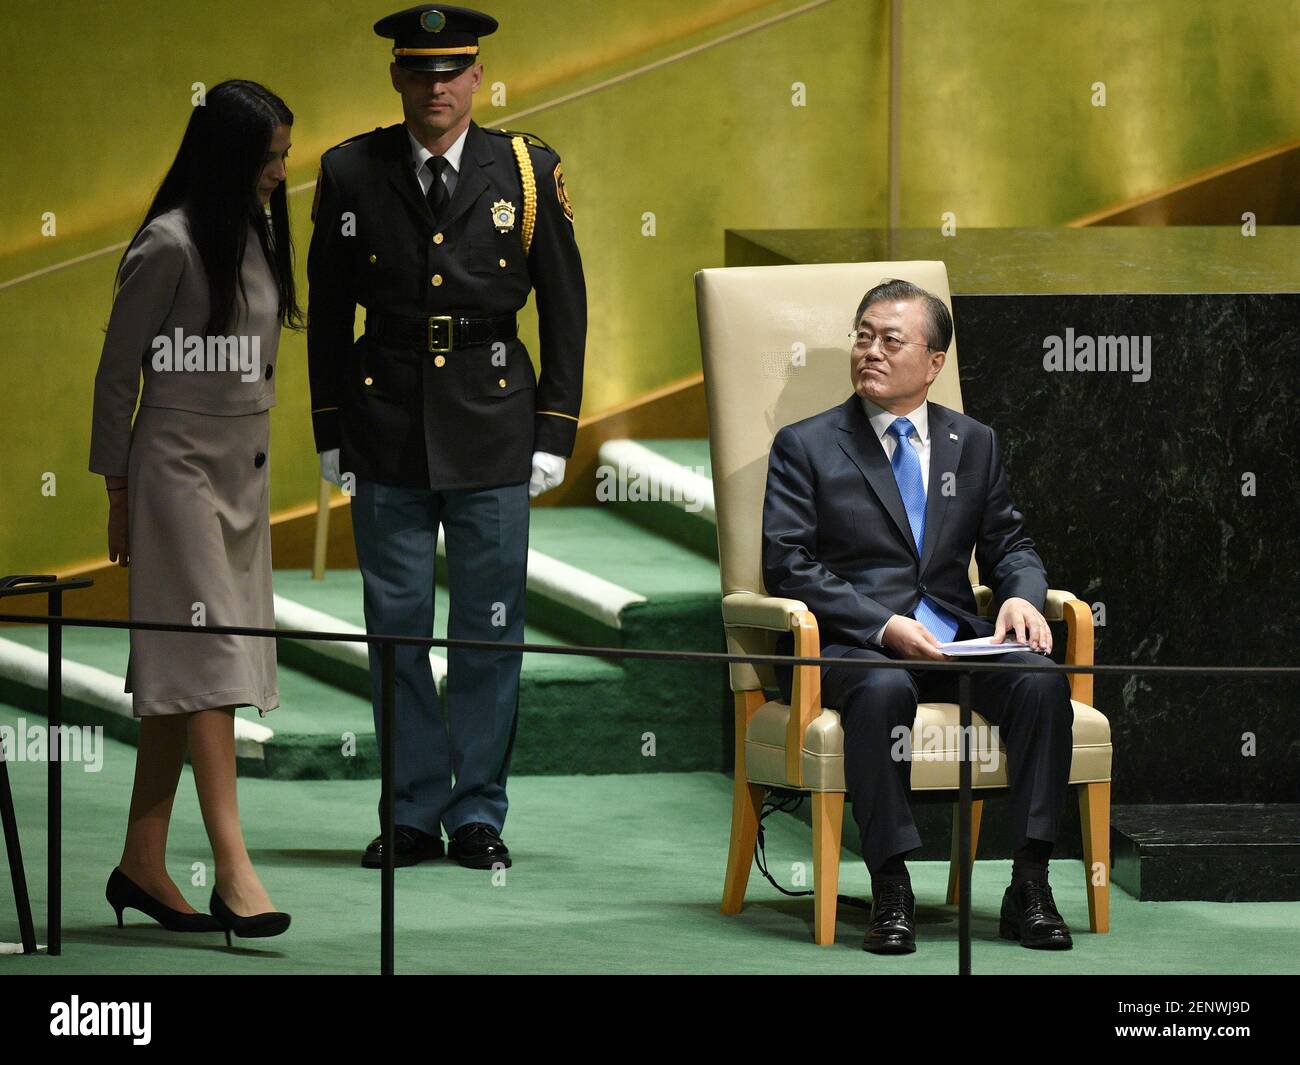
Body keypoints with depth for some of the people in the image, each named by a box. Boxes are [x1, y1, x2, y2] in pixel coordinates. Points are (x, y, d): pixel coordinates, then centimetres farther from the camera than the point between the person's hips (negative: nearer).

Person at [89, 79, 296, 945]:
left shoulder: (255, 237, 10)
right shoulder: (170, 246, -14)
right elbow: (117, 374, -9)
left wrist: (256, 465, 12)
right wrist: (117, 492, -5)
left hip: (242, 473, 8)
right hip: (181, 469, -8)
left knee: (178, 673, 8)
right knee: (209, 658, -12)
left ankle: (143, 863, 12)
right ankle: (234, 869, -16)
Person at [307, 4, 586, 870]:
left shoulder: (529, 171, 2)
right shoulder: (350, 173, 3)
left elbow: (564, 307, 4)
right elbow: (328, 311, 7)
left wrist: (555, 435, 0)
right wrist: (331, 434, 4)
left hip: (492, 431, 0)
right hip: (385, 429, 1)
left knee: (490, 630, 2)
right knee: (396, 628, 3)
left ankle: (479, 814, 11)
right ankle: (413, 815, 11)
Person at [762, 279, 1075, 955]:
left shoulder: (973, 444, 18)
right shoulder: (804, 447, 7)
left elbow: (1009, 545, 19)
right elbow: (787, 565, -3)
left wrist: (1020, 595, -7)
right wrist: (883, 626, -17)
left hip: (958, 640, 3)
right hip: (853, 645, -3)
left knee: (1042, 682, -28)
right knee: (883, 690, -39)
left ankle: (1029, 888, -26)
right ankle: (891, 893, -35)